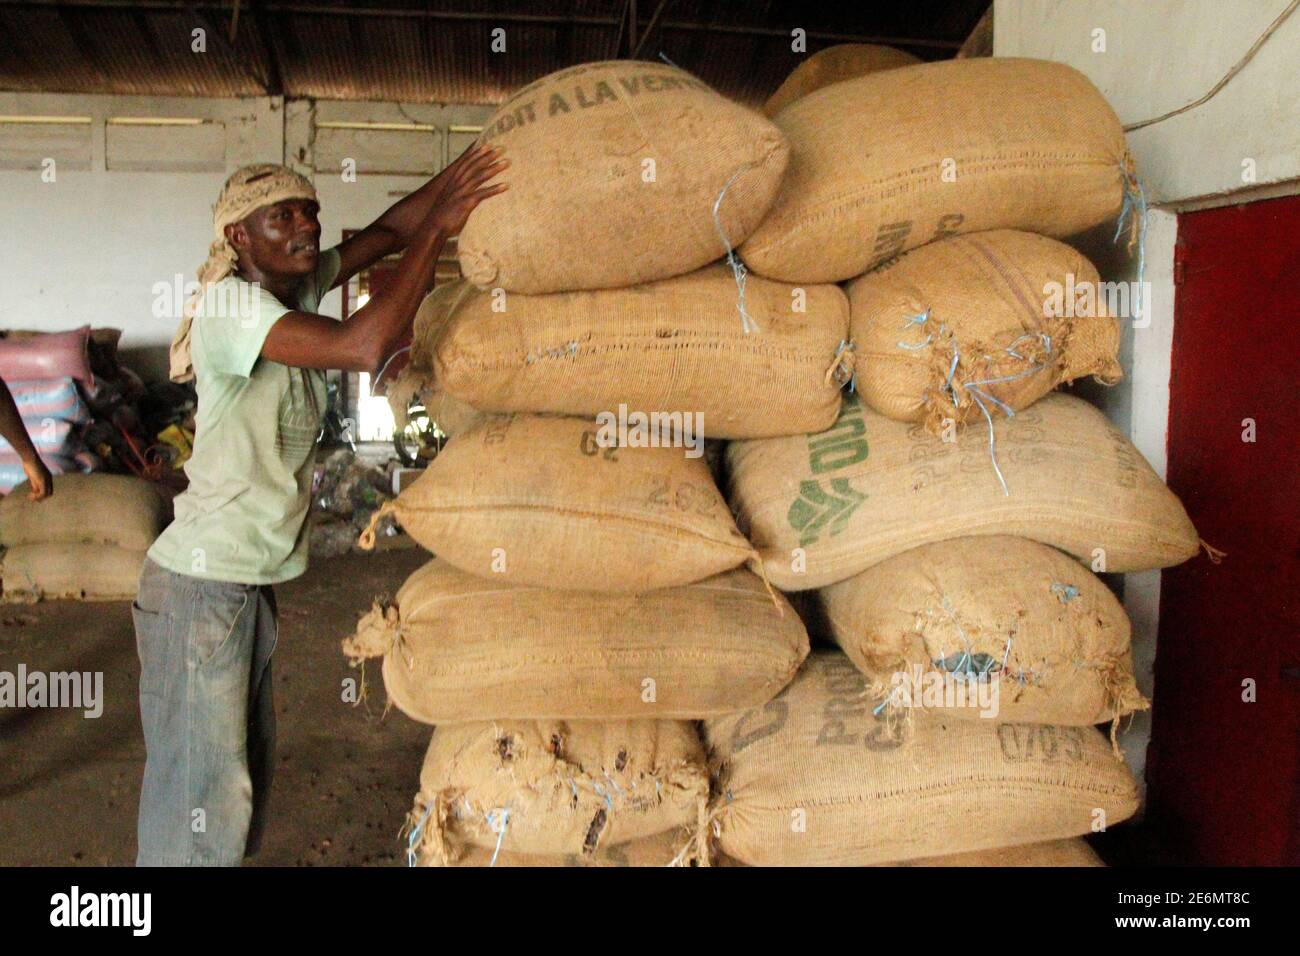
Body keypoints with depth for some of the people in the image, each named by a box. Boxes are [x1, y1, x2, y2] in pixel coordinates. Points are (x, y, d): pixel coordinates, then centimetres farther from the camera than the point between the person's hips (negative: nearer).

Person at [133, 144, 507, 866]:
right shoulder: (230, 304, -20)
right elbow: (363, 348, -34)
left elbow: (385, 232, 7)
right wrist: (438, 227, -27)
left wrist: (462, 171, -9)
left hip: (250, 583, 9)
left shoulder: (297, 287, 5)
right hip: (200, 588, -9)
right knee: (199, 804, 0)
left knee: (246, 773, 21)